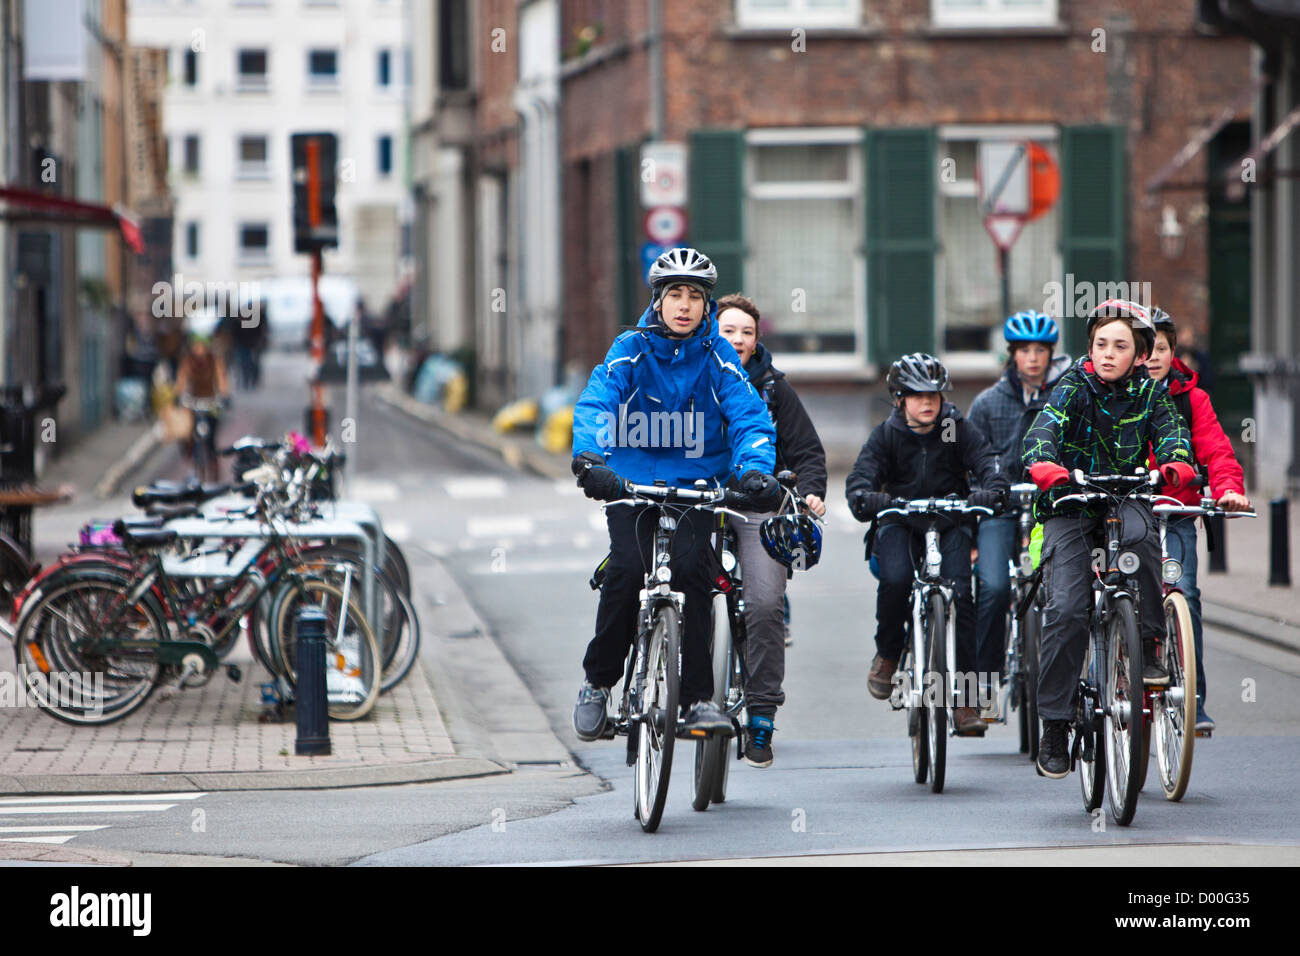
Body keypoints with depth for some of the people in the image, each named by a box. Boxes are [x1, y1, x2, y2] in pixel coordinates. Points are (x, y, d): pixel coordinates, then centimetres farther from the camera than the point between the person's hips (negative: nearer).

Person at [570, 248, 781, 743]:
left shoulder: (719, 357, -4)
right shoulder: (631, 349, -6)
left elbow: (749, 416, -12)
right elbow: (594, 404, -19)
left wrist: (755, 469, -33)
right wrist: (589, 459, -38)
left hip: (697, 480, 0)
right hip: (631, 479, 0)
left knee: (691, 567, -22)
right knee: (627, 569, -21)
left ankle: (698, 698, -14)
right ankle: (598, 681, -1)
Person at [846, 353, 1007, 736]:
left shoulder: (957, 430, -1)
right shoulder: (887, 435, -2)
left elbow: (986, 460, -15)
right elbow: (861, 474, -14)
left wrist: (992, 490, -38)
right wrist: (865, 497, -38)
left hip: (950, 521, 0)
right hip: (900, 521, 0)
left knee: (960, 592, -20)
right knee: (895, 579, -30)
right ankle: (887, 655, -2)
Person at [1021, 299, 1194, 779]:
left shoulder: (1148, 391, 1)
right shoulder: (1074, 386, -7)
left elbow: (1169, 429, -12)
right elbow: (1045, 426, -23)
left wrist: (1175, 461, -36)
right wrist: (1042, 463, -45)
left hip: (1124, 497, 2)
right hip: (1070, 507, -2)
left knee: (1141, 532, -35)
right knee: (1066, 609, -16)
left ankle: (1149, 644, -19)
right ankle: (1054, 723, -7)